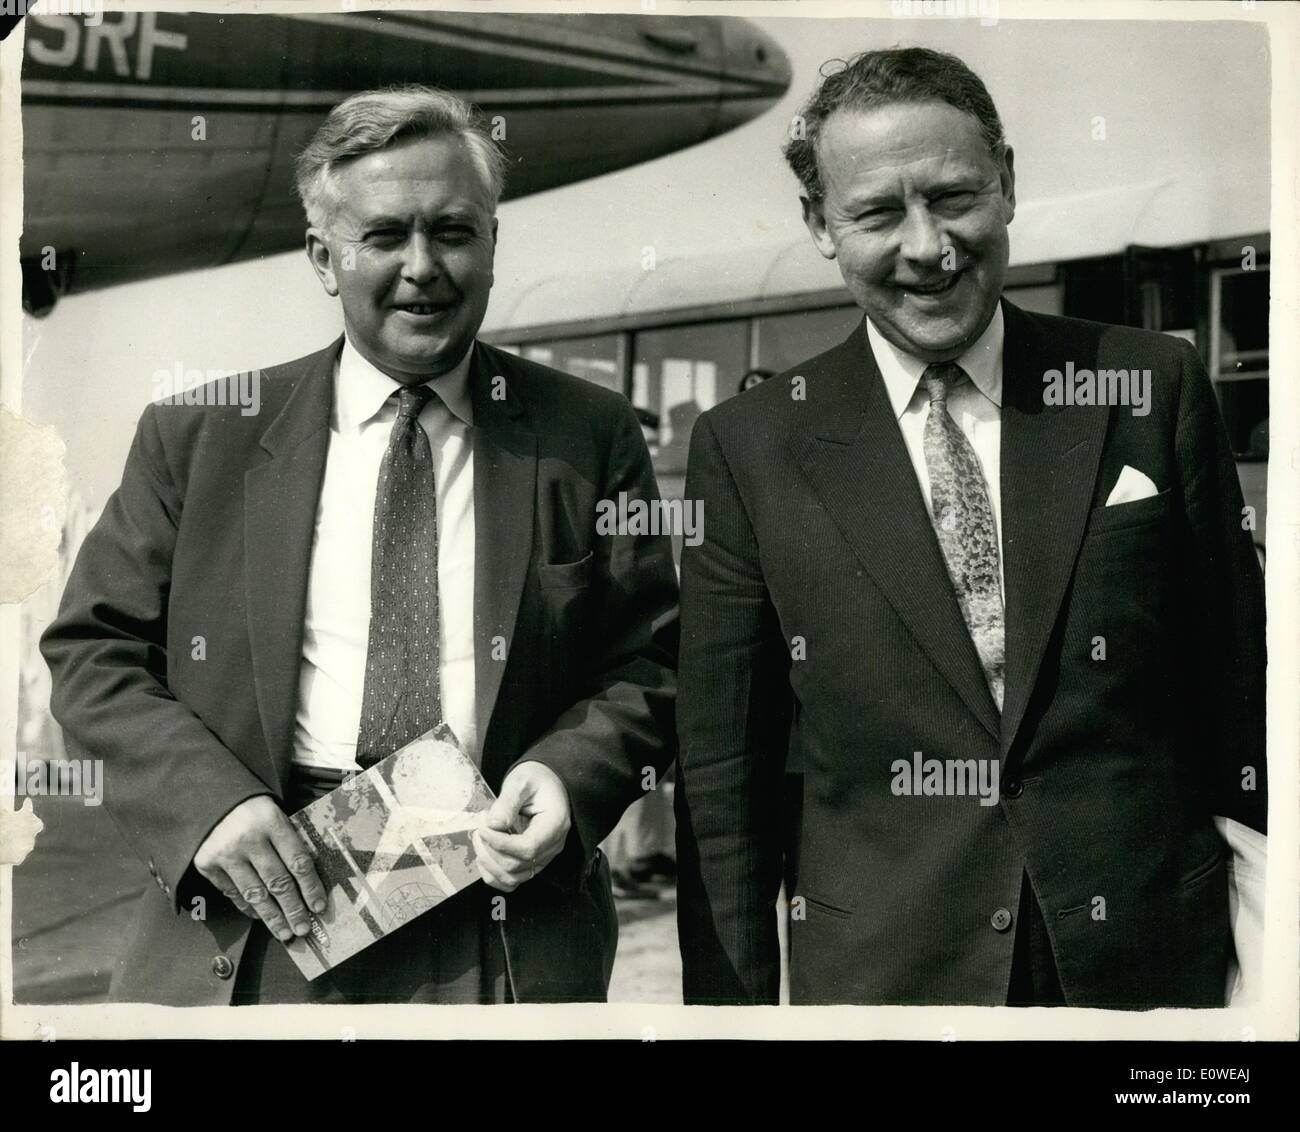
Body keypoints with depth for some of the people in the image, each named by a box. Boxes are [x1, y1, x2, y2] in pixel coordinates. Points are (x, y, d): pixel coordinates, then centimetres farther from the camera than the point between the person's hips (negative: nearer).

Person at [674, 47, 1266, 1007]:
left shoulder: (1156, 388, -3)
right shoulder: (750, 448, -5)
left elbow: (1239, 695, 2)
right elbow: (723, 772, -1)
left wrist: (1260, 964, 0)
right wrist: (736, 1002, -2)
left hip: (1155, 959, 1)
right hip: (876, 970, 0)